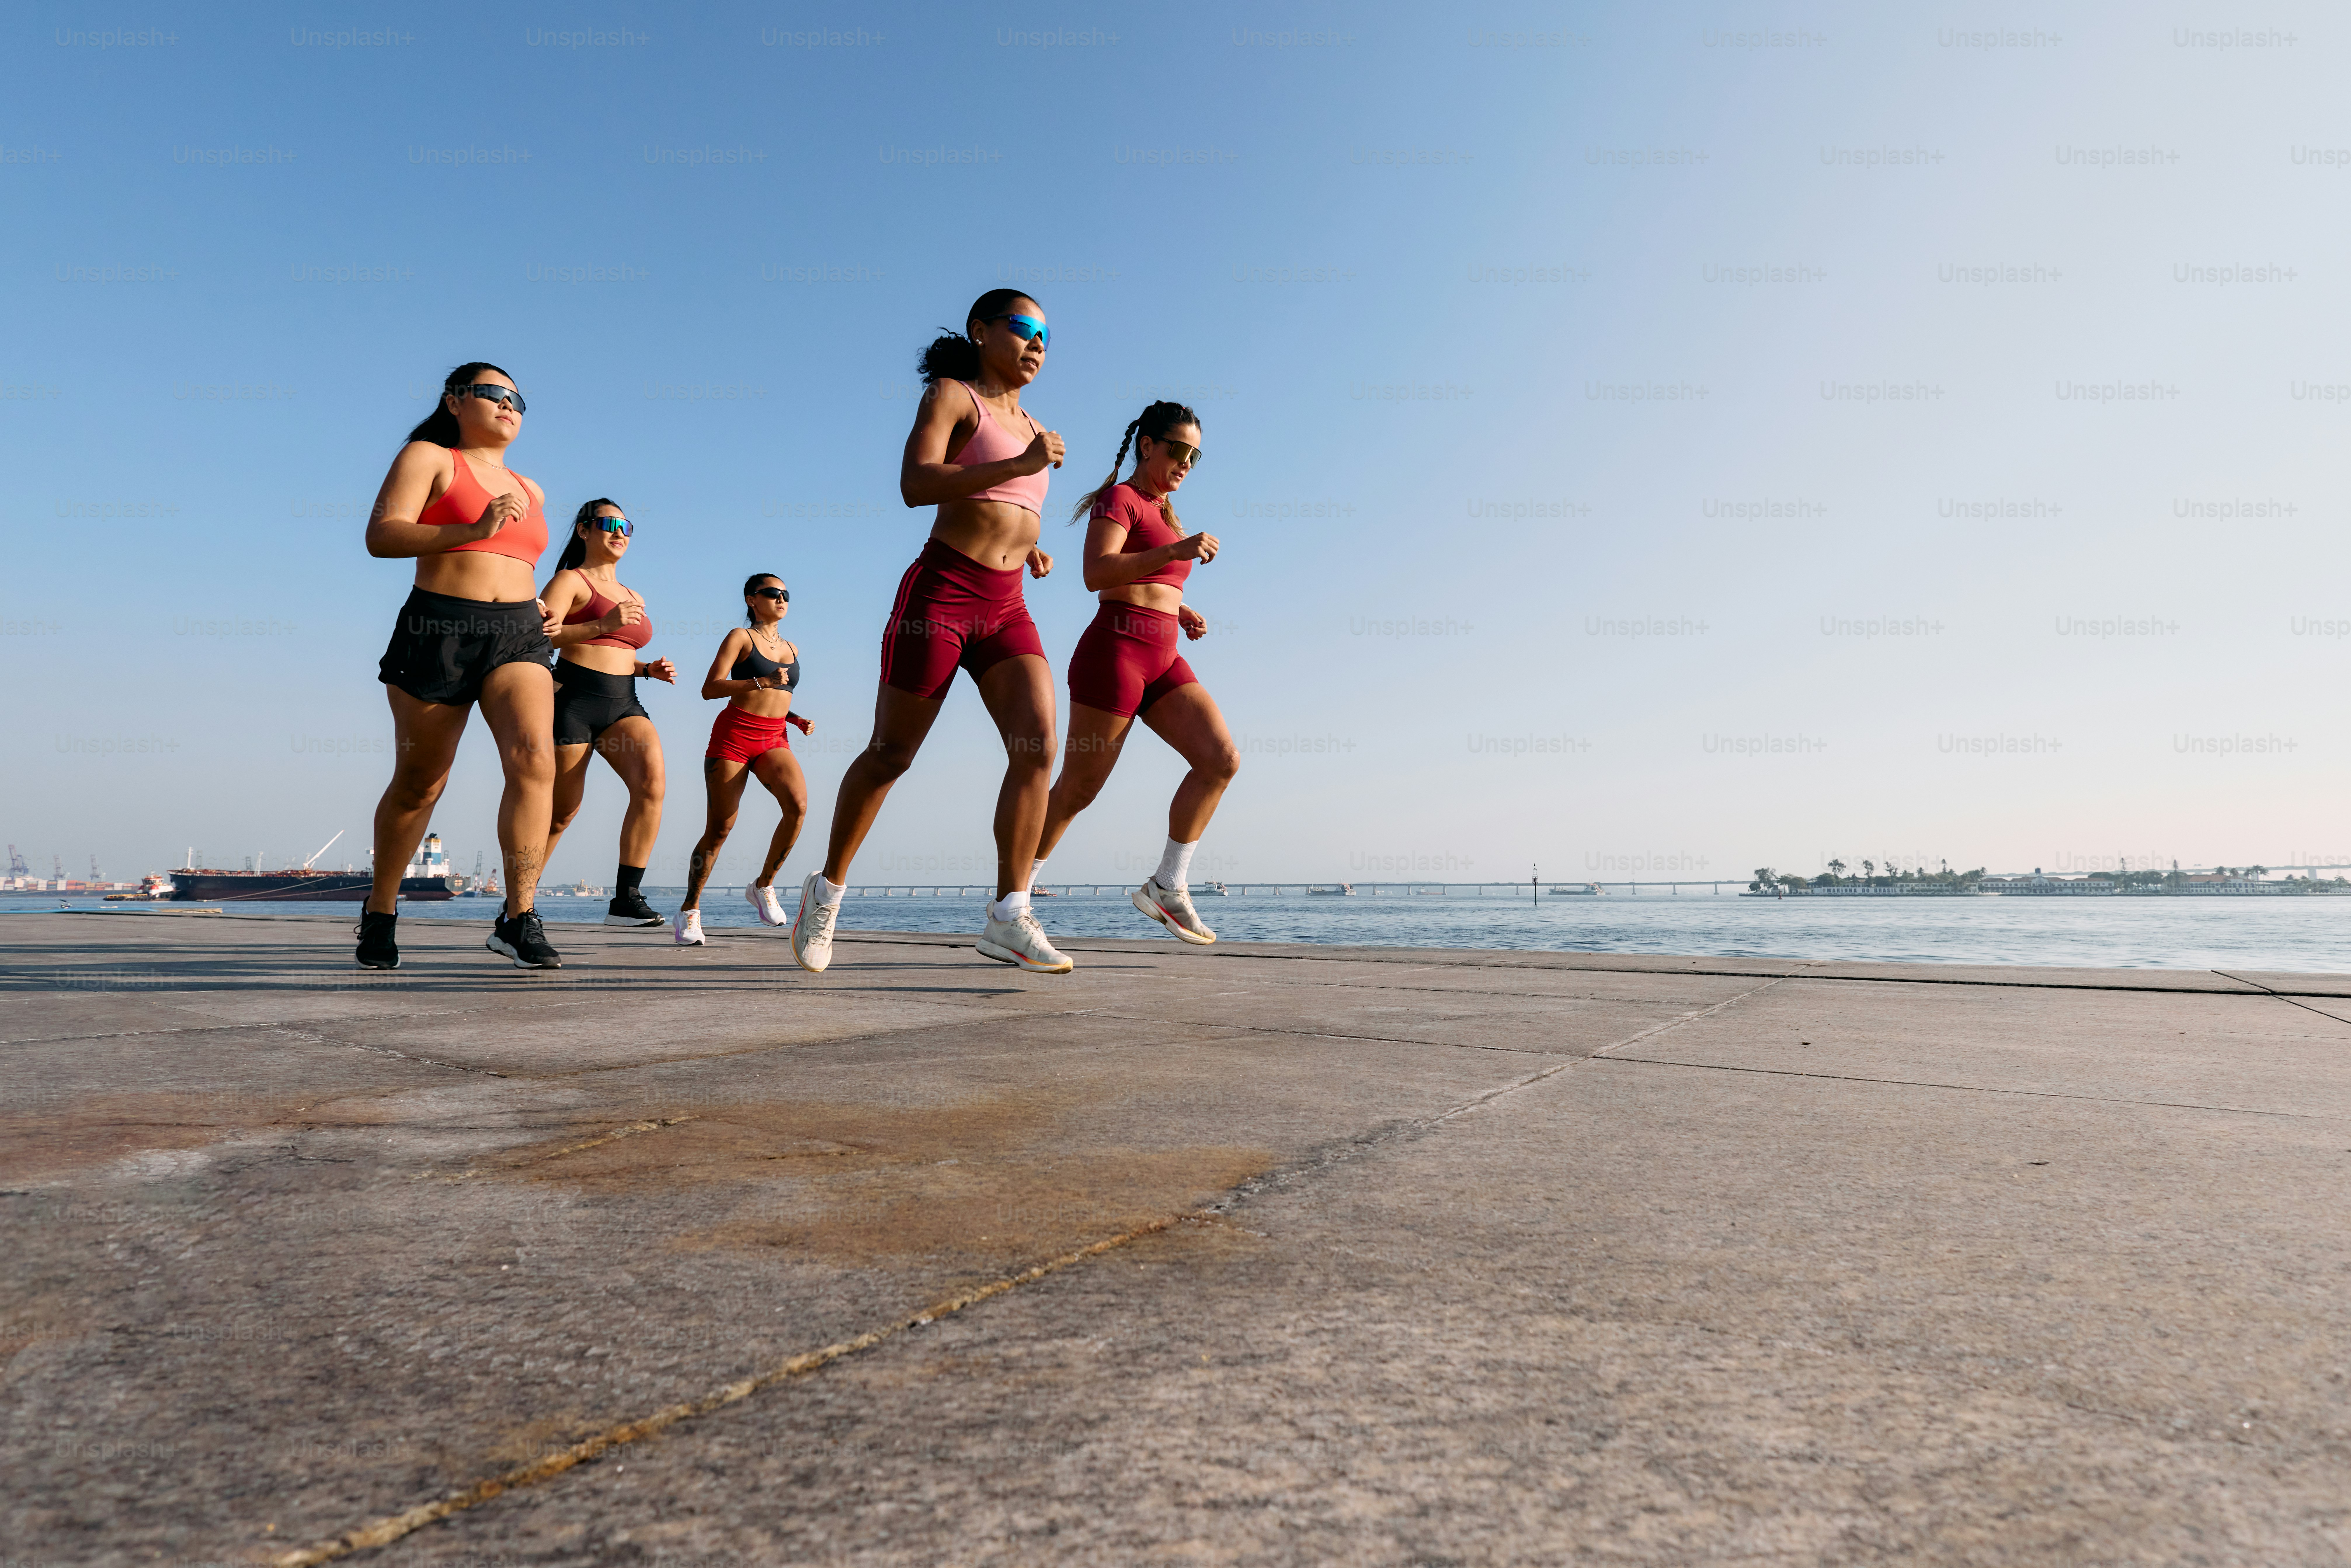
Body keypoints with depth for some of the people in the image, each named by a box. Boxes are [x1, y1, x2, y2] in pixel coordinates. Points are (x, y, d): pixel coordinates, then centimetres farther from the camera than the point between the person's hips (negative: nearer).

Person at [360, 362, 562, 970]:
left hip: (519, 635, 4)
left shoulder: (529, 492, 23)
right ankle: (381, 910, 25)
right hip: (438, 630, -4)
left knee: (534, 759, -20)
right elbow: (381, 535, -8)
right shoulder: (428, 458, 6)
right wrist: (474, 529, -19)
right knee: (419, 783, 4)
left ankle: (519, 919, -20)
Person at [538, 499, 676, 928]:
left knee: (652, 777, -23)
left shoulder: (633, 600, 23)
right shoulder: (570, 580, 2)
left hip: (623, 705, 5)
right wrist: (603, 625, -24)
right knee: (563, 811, -2)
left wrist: (649, 669, 12)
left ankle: (626, 899, -23)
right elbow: (540, 635, -14)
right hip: (573, 699, -5)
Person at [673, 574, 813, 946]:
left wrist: (798, 720, 10)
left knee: (799, 804, -23)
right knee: (720, 828, -5)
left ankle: (763, 885, -6)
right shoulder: (740, 637, 1)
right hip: (734, 734, -4)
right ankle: (689, 910, 11)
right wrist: (761, 681, -18)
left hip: (774, 740, 4)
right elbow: (710, 688, -9)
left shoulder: (791, 648, 19)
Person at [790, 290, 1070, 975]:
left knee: (1039, 744, -15)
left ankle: (1009, 917, -16)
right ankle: (828, 890, 21)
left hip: (1007, 608, 6)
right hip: (941, 593, -6)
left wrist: (1031, 552, 13)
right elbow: (916, 485, -16)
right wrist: (1020, 465, -21)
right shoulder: (951, 395, 1)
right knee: (891, 754, 1)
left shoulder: (1031, 429, 23)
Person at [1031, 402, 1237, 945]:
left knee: (1222, 760, -9)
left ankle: (1167, 886, -2)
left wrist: (1184, 612, 11)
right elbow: (1097, 574, -18)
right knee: (1079, 790, -4)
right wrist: (1176, 550, -25)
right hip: (1116, 650, -8)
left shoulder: (1164, 511, 24)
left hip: (1163, 658, 8)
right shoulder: (1118, 498, -2)